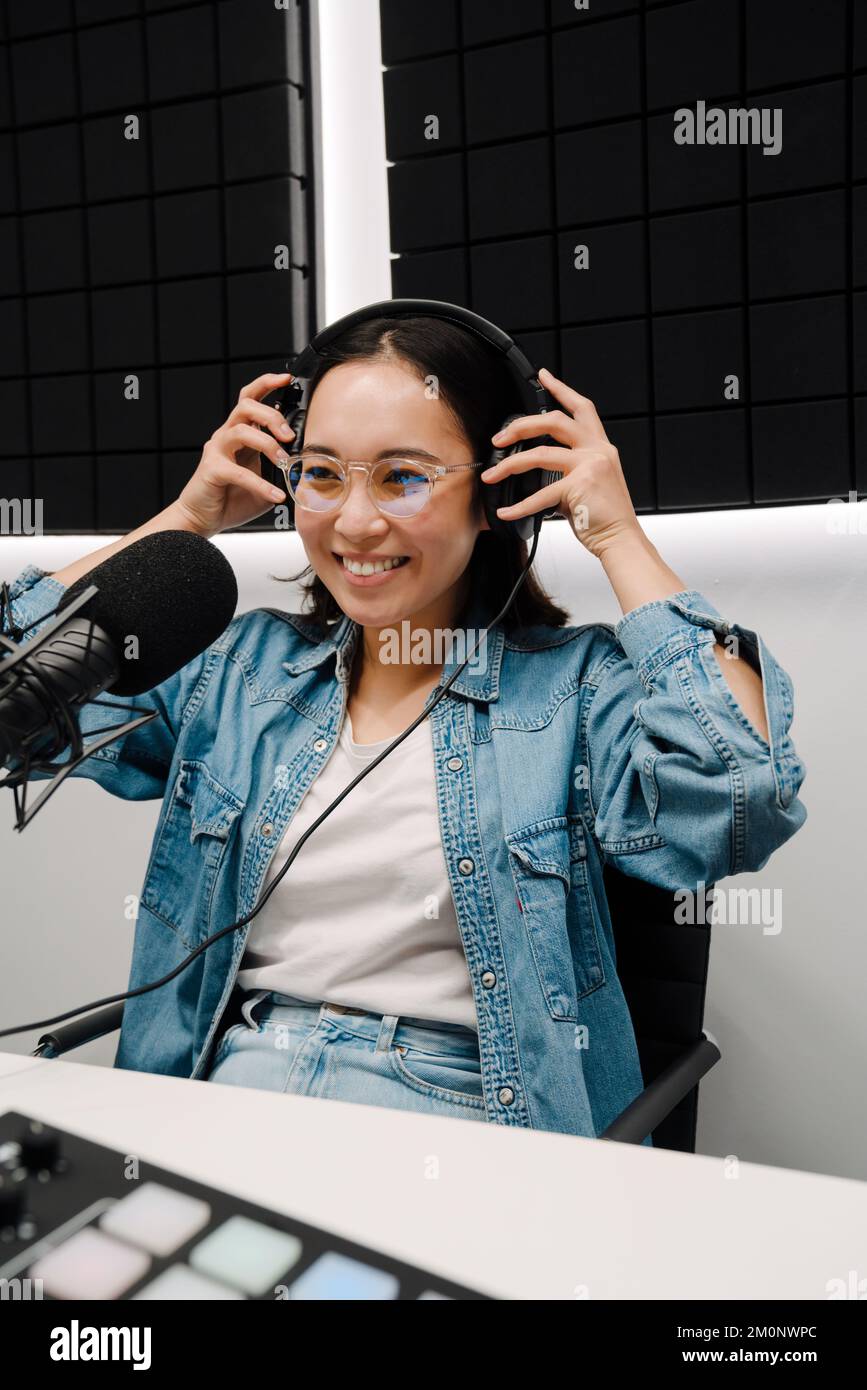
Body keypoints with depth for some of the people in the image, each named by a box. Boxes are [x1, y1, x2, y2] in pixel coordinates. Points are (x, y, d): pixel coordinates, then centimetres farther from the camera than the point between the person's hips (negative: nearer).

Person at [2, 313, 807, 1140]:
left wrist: (618, 539, -12)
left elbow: (741, 800, -21)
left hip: (456, 1112, -2)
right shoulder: (241, 668, 10)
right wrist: (187, 519, 7)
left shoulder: (575, 685, -3)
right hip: (222, 1085, 3)